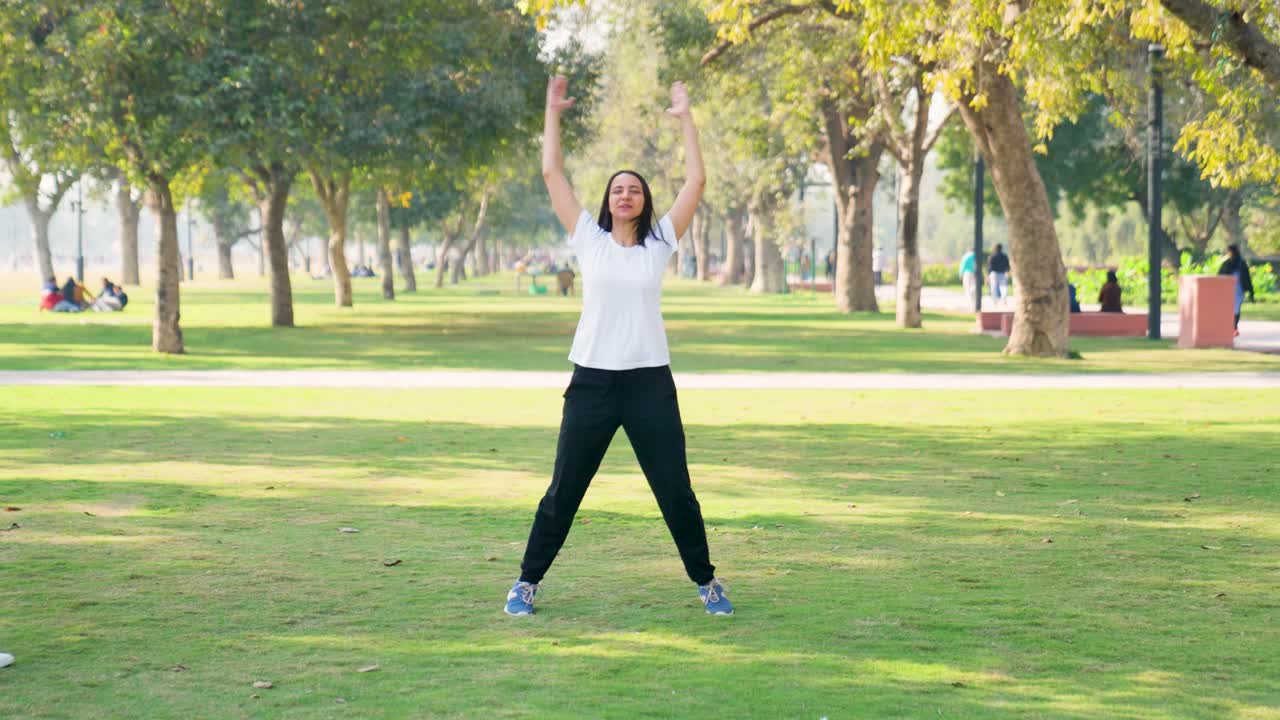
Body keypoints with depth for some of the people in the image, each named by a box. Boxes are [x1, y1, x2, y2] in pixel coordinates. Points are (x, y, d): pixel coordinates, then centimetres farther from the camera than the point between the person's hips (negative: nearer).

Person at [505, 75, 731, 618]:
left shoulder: (660, 243, 5)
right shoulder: (588, 239, 5)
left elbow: (696, 181, 1)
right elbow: (552, 174, 4)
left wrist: (685, 118, 2)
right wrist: (553, 113, 4)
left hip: (649, 383, 0)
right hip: (592, 381, 0)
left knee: (676, 491, 4)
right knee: (564, 491, 5)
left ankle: (706, 581, 20)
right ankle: (527, 582, 18)